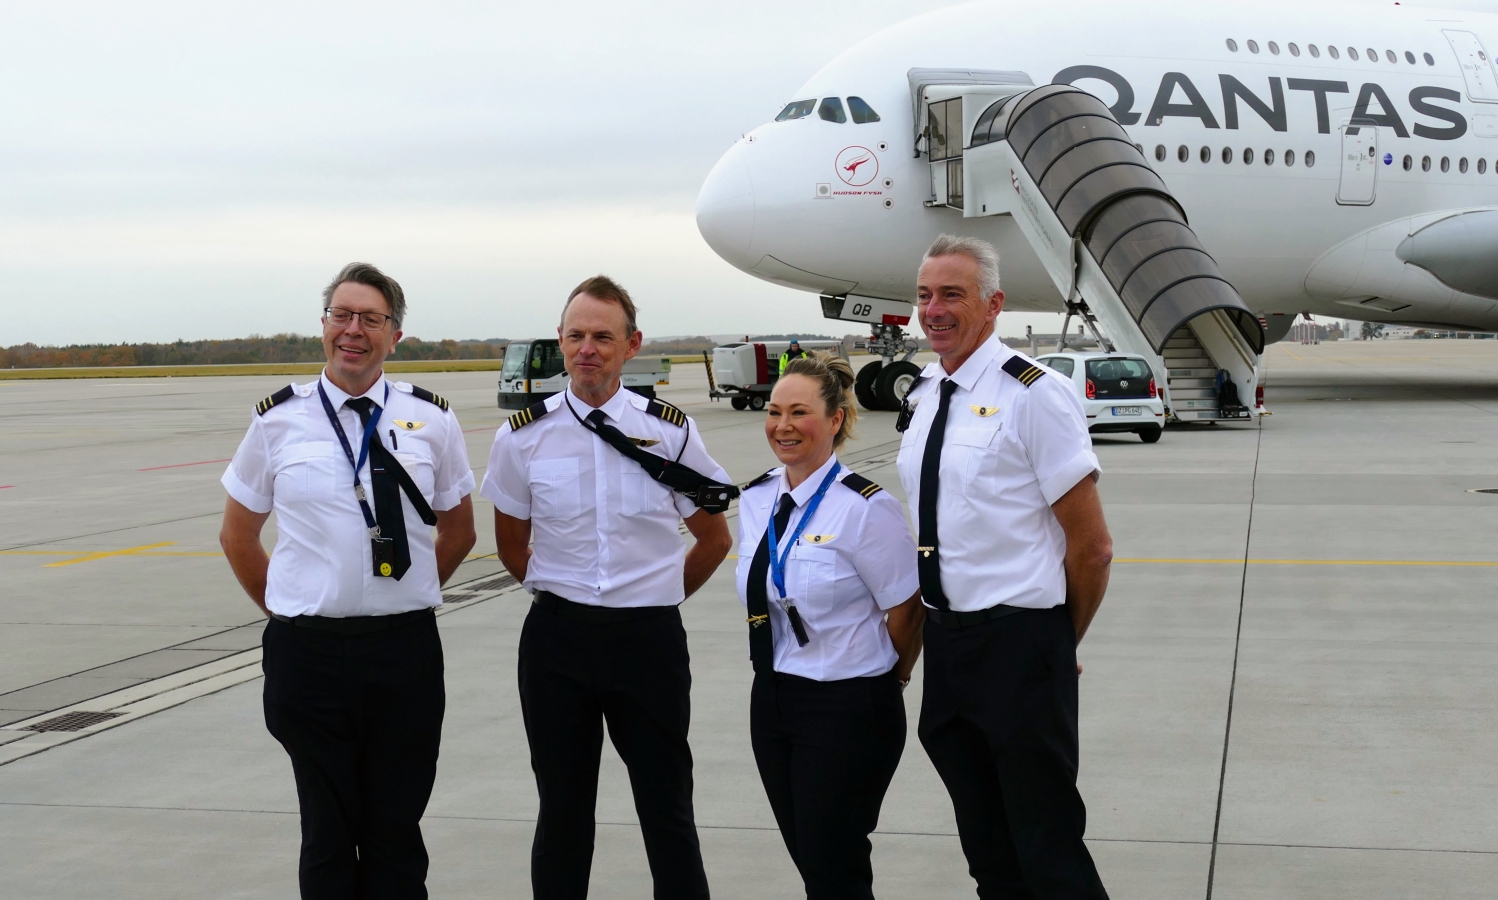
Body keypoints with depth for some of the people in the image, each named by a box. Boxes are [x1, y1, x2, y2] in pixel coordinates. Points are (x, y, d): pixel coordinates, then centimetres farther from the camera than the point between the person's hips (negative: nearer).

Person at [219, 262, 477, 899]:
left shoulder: (431, 418, 3)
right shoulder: (278, 420, 2)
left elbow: (458, 531, 14)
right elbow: (238, 536, 12)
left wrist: (408, 600, 11)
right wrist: (283, 610, 7)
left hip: (404, 649, 1)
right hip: (307, 650, 0)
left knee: (397, 834, 10)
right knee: (327, 835, 9)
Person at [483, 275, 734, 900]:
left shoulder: (670, 432, -2)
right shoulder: (523, 437, 0)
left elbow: (714, 539, 10)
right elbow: (511, 547, 13)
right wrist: (561, 595, 10)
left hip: (649, 638, -1)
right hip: (557, 638, 1)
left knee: (668, 812, 5)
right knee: (562, 810, 12)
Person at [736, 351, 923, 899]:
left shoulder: (865, 507, -17)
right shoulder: (755, 500, 5)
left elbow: (908, 610, -10)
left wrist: (886, 679, 2)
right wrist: (781, 670, 13)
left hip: (848, 708, -7)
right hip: (772, 699, 7)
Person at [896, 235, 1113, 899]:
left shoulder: (1033, 395, -13)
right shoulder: (921, 397, 9)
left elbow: (1092, 546, -11)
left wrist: (1058, 643, 1)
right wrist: (939, 630, 16)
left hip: (1019, 640, -7)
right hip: (945, 639, 7)